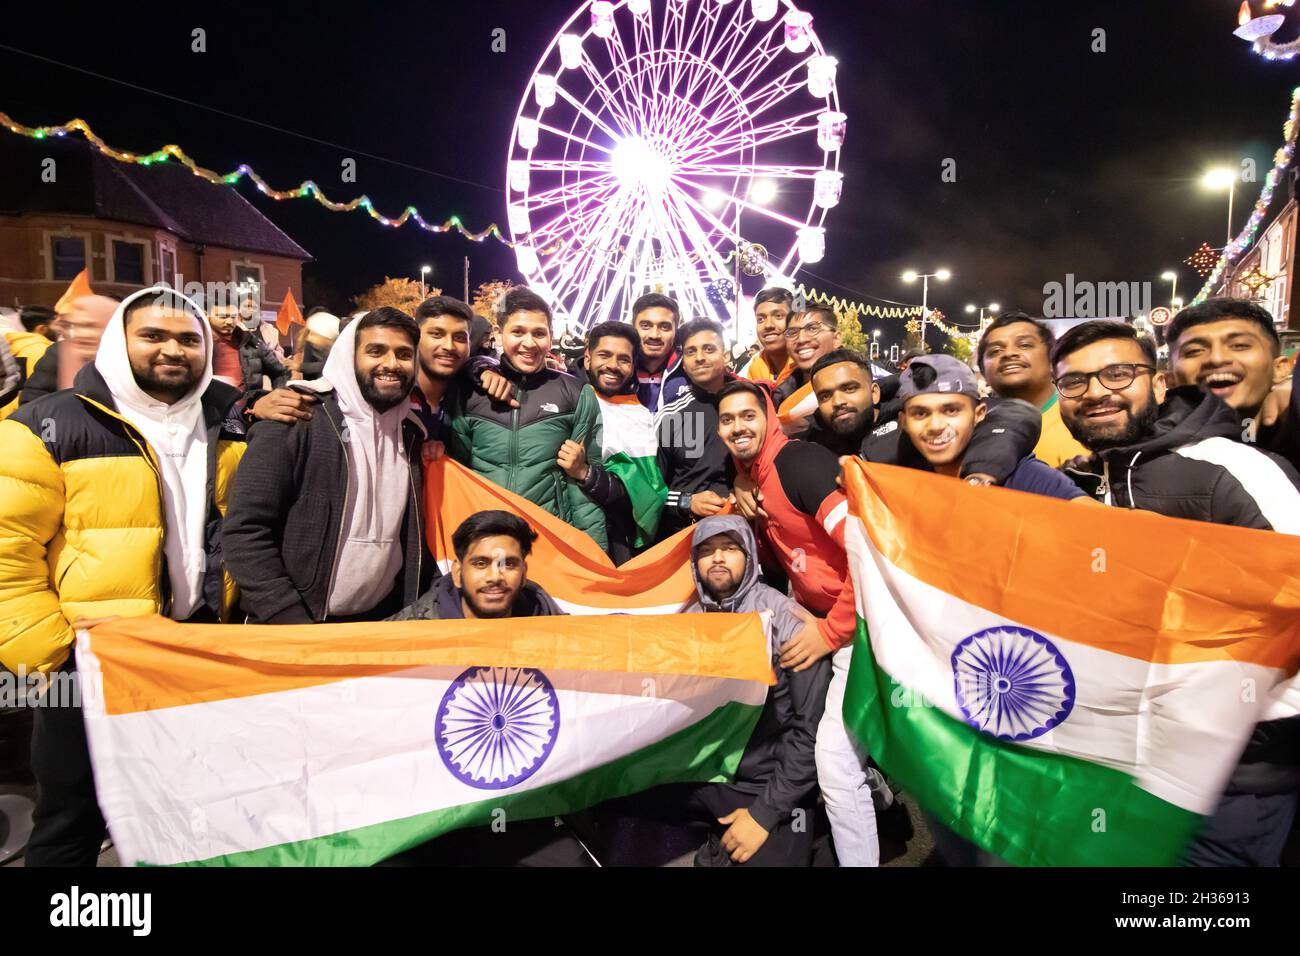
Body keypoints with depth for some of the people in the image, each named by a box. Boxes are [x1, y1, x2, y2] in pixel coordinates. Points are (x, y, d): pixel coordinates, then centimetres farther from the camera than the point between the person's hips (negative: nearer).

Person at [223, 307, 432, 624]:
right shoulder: (297, 421, -12)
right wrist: (292, 622, -19)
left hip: (384, 623, 5)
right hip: (295, 623, -5)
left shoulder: (412, 433, 5)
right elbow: (246, 531, -16)